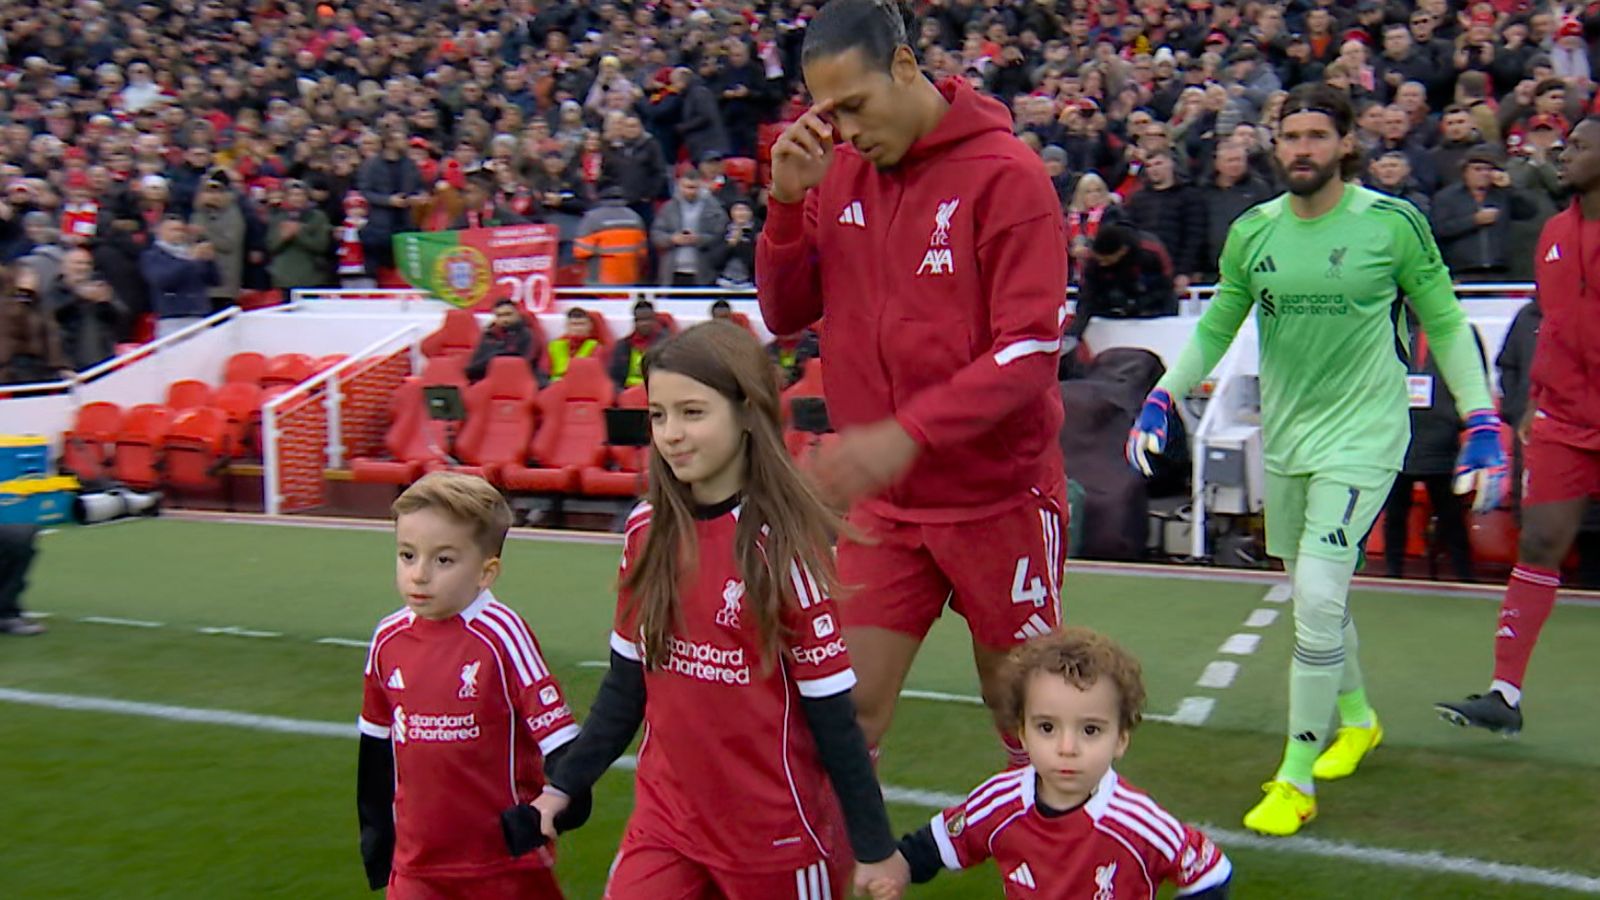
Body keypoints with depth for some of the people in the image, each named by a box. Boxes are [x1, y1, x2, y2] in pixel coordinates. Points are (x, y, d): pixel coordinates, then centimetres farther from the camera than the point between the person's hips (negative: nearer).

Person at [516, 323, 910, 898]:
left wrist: (875, 847, -8)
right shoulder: (646, 531, -1)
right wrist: (563, 786, 7)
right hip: (666, 815, 4)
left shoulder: (785, 545, -16)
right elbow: (626, 683, 9)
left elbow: (830, 710, -12)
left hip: (777, 830, -4)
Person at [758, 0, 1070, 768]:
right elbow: (784, 315, 7)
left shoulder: (1004, 173, -13)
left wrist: (907, 433, -29)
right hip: (882, 502, 4)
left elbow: (1031, 350, -19)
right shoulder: (839, 173, 3)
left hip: (999, 495, -4)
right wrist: (788, 199, -9)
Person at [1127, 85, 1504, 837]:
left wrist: (1482, 425, -6)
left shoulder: (1394, 223, -8)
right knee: (1315, 597, 16)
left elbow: (1446, 325, 0)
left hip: (1362, 434, -5)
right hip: (1283, 435, 5)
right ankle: (1355, 718, 42)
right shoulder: (1253, 231, 1)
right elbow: (1215, 327, 12)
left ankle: (1296, 780, -3)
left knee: (1318, 599, -14)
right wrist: (1160, 401, 2)